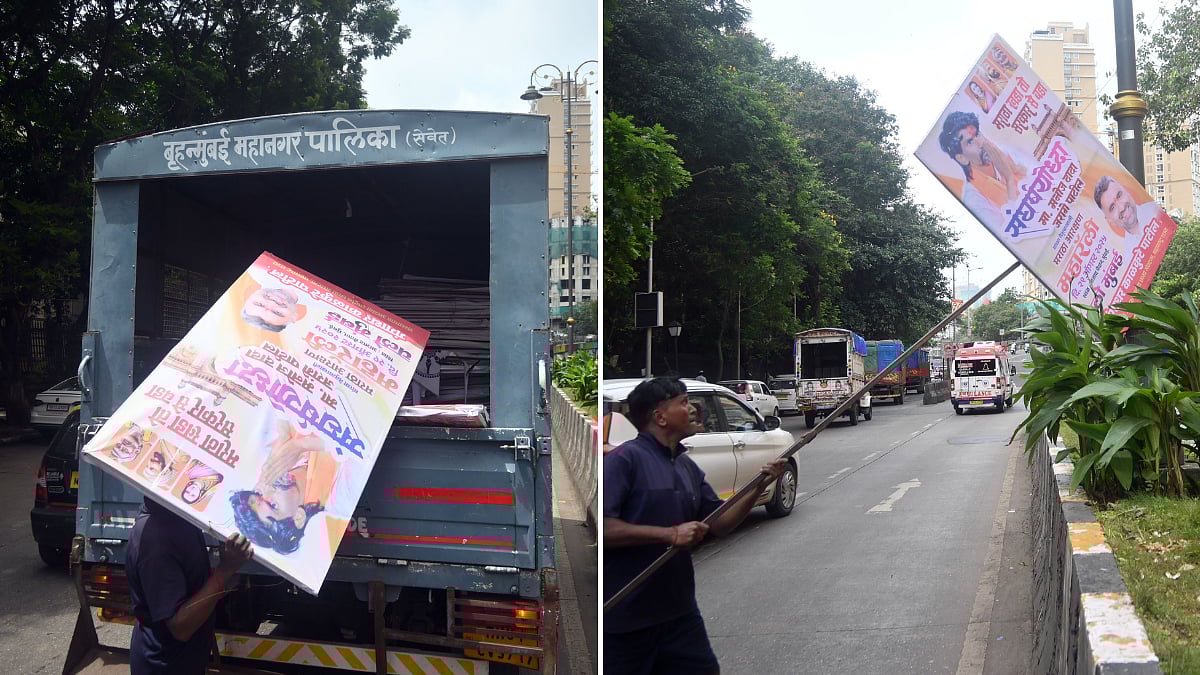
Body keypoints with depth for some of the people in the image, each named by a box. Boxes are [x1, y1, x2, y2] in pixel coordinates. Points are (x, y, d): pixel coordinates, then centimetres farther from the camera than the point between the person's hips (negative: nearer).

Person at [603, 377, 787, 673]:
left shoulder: (688, 467, 10)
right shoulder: (625, 459, -15)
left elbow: (718, 525, 12)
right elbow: (604, 527, -23)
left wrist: (759, 486, -1)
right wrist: (670, 534, -24)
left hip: (679, 610, 8)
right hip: (623, 617, -8)